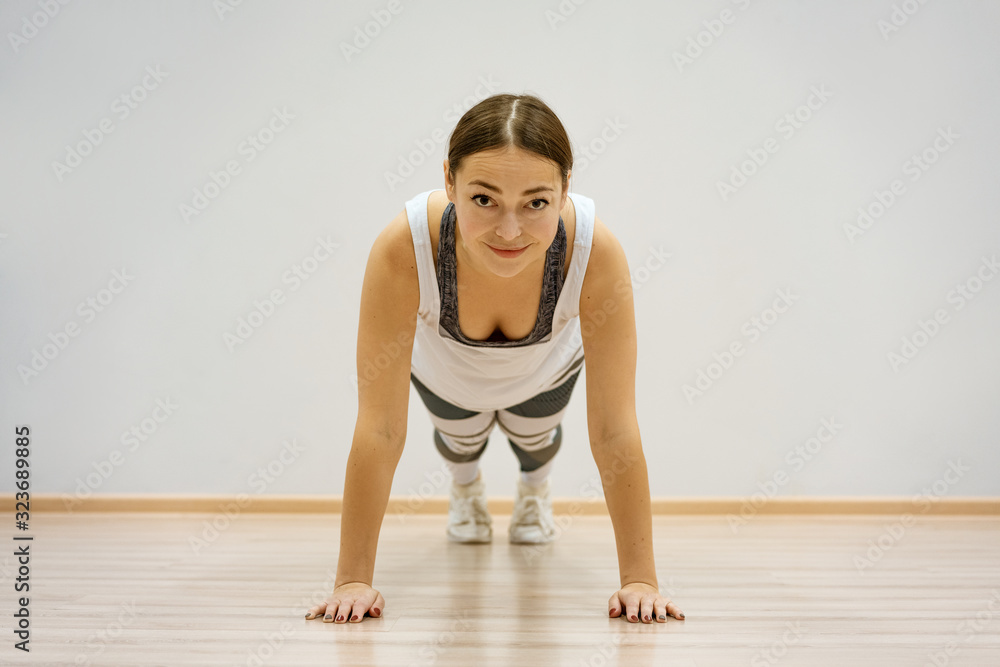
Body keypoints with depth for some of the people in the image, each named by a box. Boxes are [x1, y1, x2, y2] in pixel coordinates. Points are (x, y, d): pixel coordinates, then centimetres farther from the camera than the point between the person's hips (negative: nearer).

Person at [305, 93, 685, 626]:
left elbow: (614, 429, -37)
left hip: (547, 365, 1)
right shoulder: (403, 248, -46)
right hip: (443, 367, 0)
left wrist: (640, 580, -34)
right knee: (461, 434, 27)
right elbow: (379, 427, -39)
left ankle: (534, 488, 65)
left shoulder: (597, 251, -44)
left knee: (533, 433, 28)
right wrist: (352, 579, -36)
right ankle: (465, 487, 64)